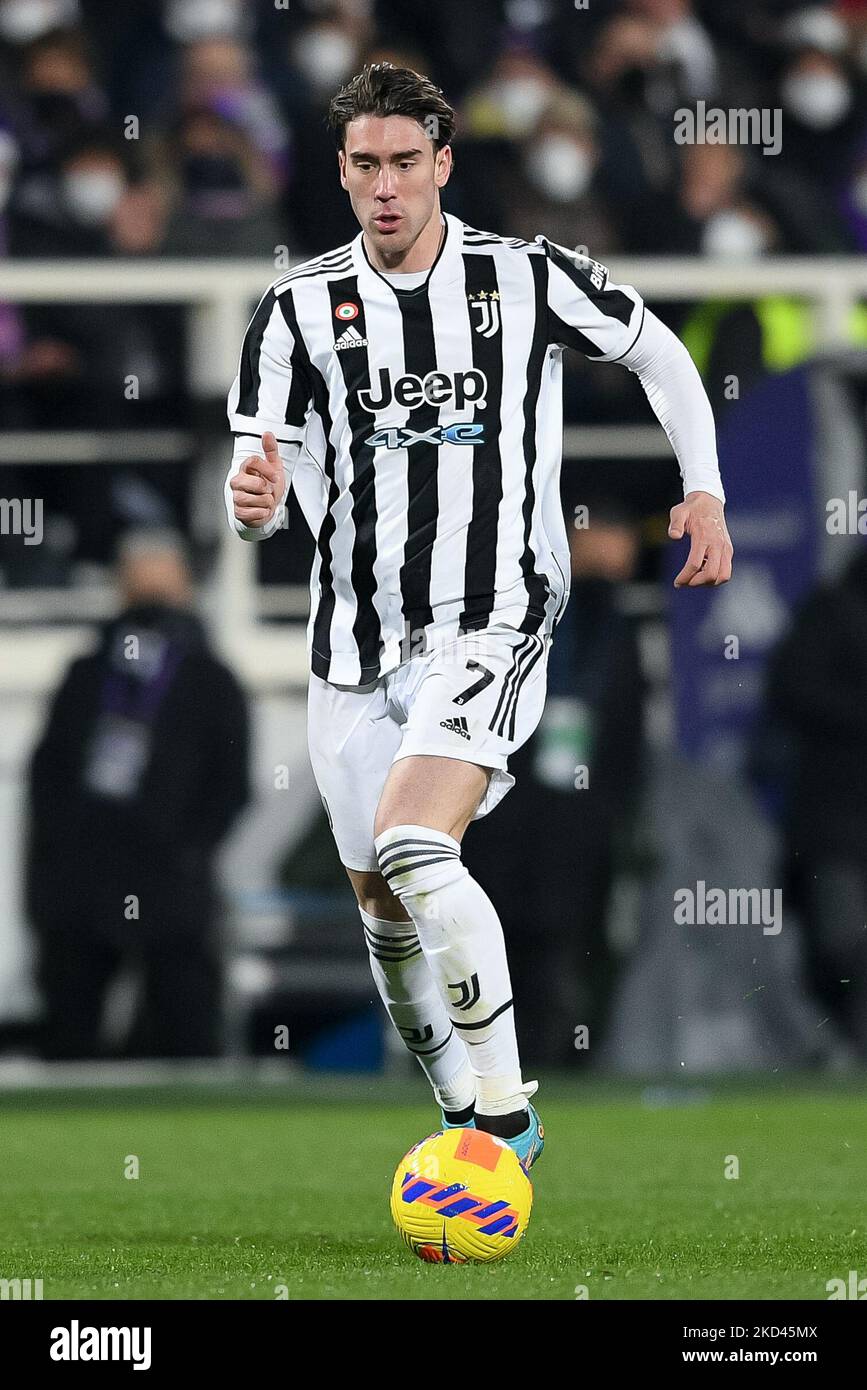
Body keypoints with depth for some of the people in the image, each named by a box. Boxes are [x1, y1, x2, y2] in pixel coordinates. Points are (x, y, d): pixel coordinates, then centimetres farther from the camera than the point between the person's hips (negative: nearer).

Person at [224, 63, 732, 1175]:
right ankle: (465, 1111, 32)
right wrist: (253, 498, -23)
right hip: (355, 644, 4)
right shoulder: (299, 309, 2)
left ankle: (505, 1106, -20)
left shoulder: (528, 279, -2)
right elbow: (263, 478, 1)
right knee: (385, 909, 11)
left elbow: (659, 354, 15)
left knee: (412, 851, -27)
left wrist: (704, 492, 5)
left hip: (492, 625, -4)